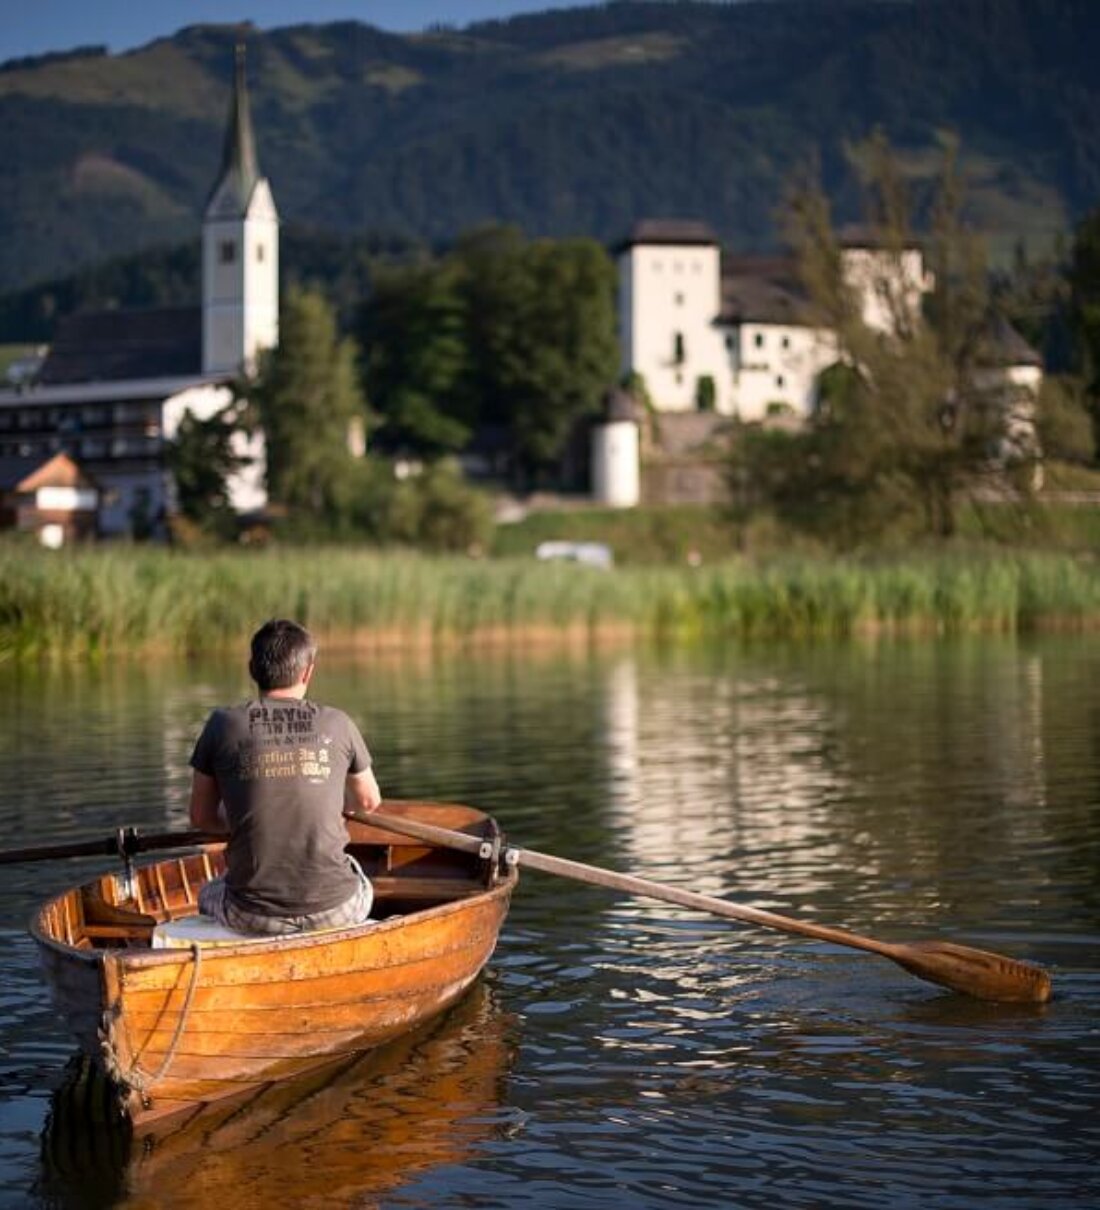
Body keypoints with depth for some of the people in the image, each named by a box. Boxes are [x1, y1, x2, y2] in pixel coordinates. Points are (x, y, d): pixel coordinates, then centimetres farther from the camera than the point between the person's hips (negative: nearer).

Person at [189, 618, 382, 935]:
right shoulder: (337, 725, 0)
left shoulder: (224, 725, -2)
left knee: (210, 895, 35)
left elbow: (202, 817, 8)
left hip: (253, 918, 0)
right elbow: (368, 801, 17)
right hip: (334, 911, 0)